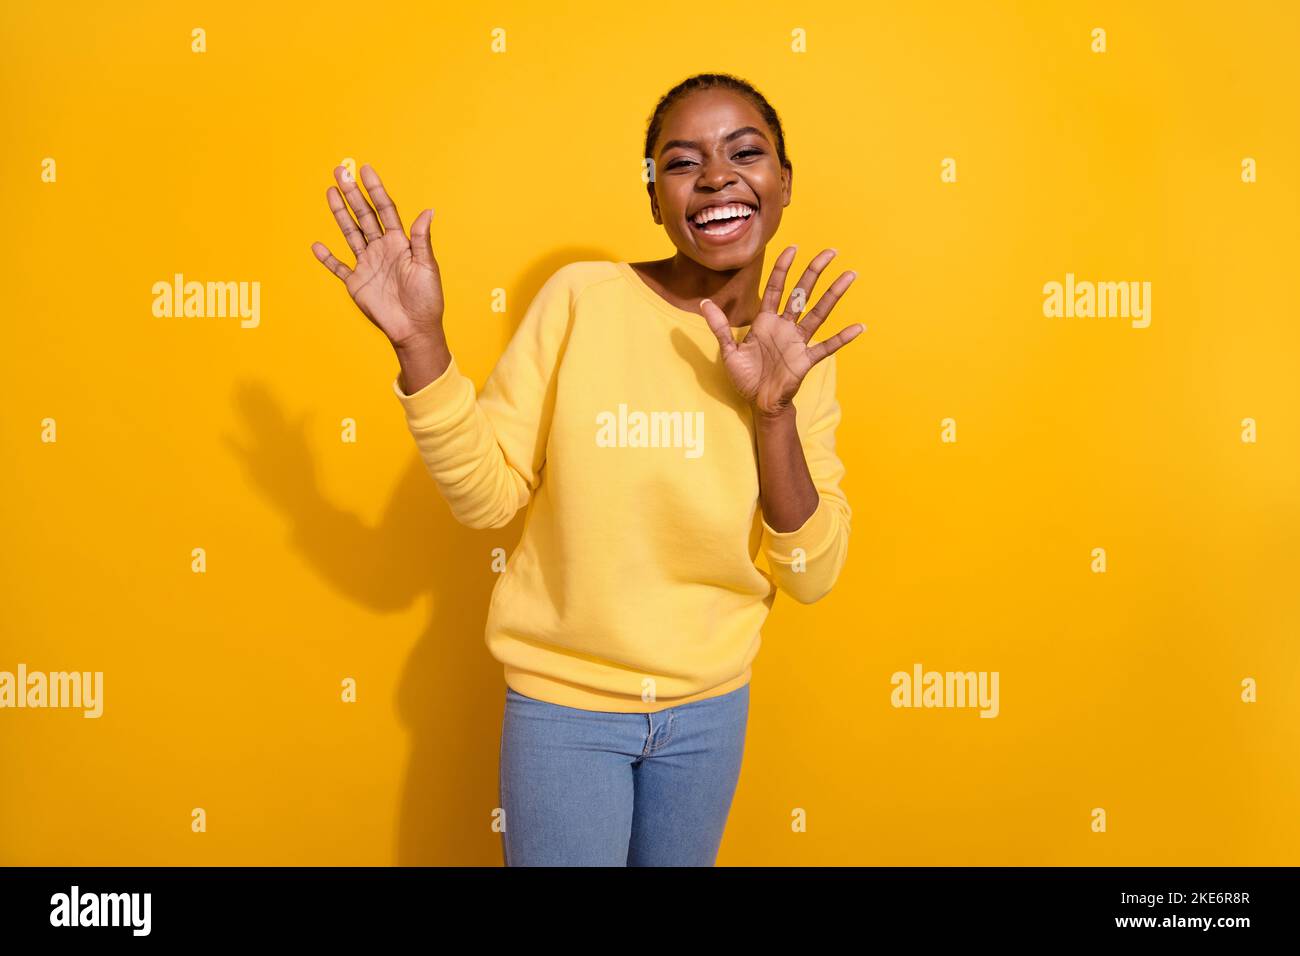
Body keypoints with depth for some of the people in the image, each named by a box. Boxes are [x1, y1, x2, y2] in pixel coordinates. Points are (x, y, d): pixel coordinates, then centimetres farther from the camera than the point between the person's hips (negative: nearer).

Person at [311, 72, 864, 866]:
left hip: (710, 707, 3)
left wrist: (773, 408, -21)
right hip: (563, 702, -3)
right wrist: (419, 340, -24)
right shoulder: (583, 298, -13)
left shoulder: (804, 346, -4)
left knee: (677, 858, 22)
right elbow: (487, 496, -12)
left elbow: (811, 575, -9)